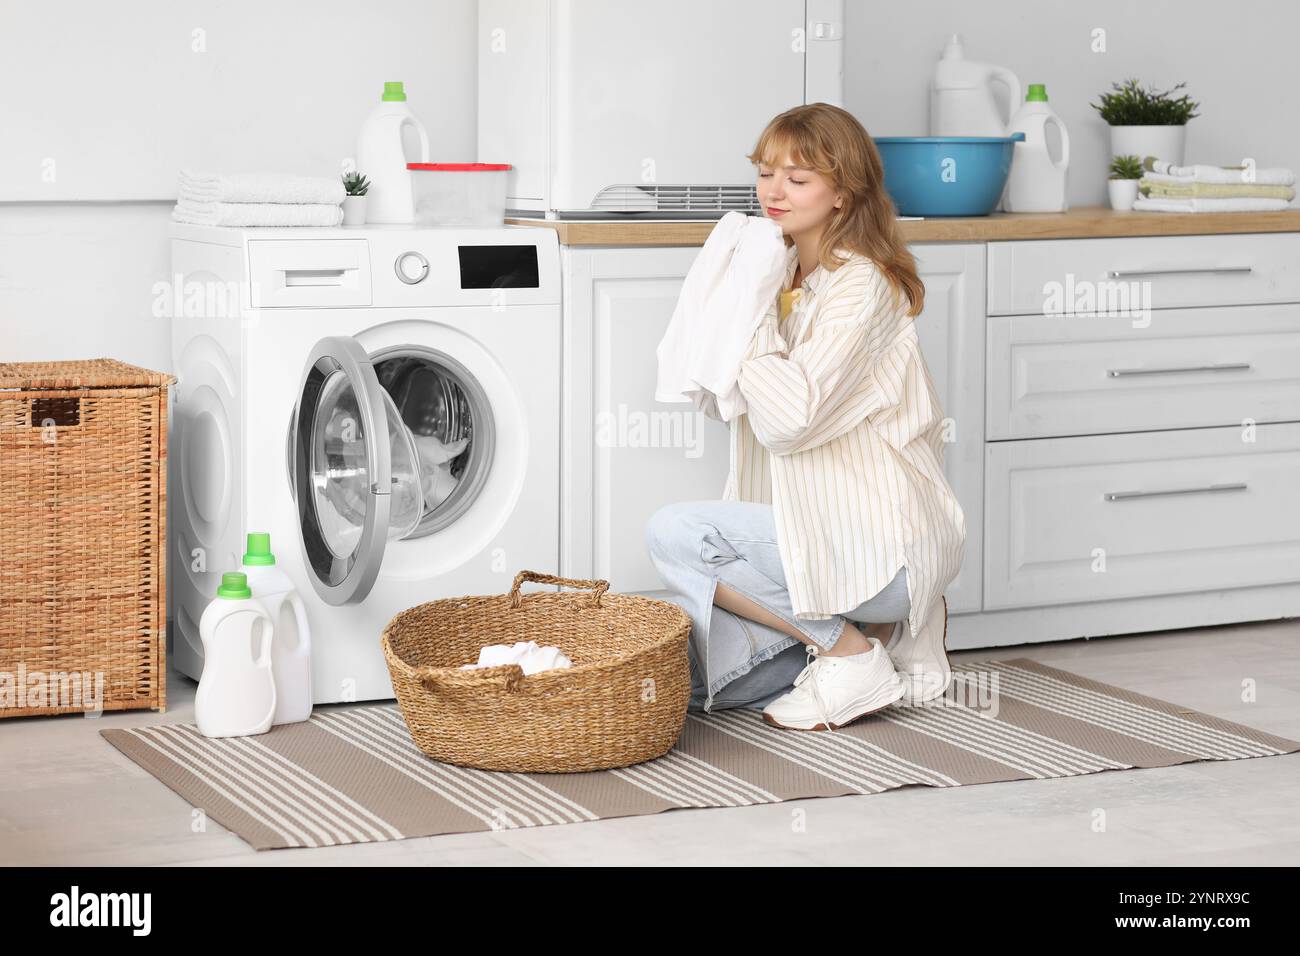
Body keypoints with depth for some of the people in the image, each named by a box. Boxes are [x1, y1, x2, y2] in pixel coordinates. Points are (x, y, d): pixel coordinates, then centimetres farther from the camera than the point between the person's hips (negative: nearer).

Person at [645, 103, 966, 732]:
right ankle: (880, 629, 6)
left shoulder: (862, 284, -15)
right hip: (826, 530, 9)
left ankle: (851, 654, -11)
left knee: (673, 532, -21)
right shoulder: (791, 274, 12)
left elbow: (790, 417, -25)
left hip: (878, 539, -9)